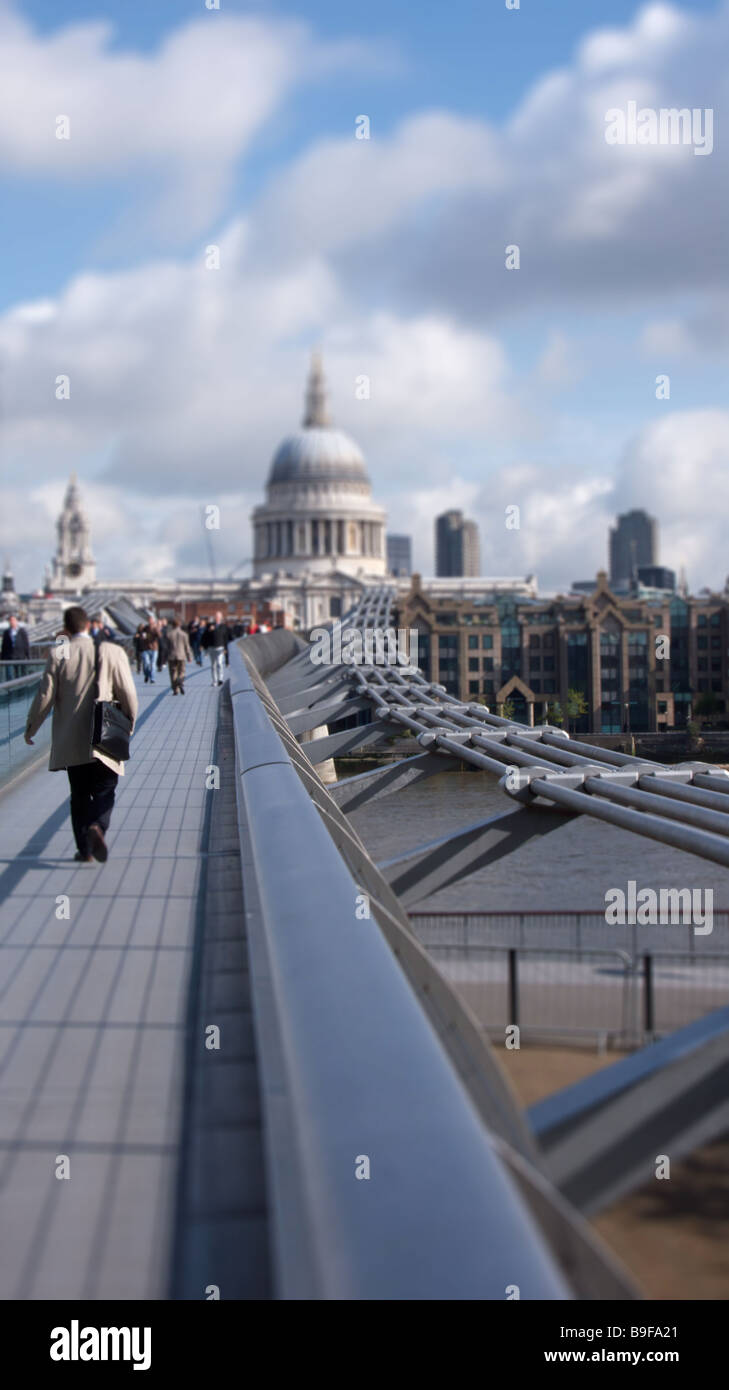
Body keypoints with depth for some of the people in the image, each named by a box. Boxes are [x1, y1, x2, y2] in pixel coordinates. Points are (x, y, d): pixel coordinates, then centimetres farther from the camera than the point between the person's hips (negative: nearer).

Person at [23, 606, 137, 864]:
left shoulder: (58, 654, -4)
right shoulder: (112, 652, -4)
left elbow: (45, 696, -3)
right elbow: (128, 694, -3)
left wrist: (31, 728, 11)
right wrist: (129, 722, 15)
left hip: (71, 741, 1)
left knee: (79, 794, 13)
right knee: (104, 790, 6)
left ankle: (84, 849, 12)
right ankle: (97, 826, -22)